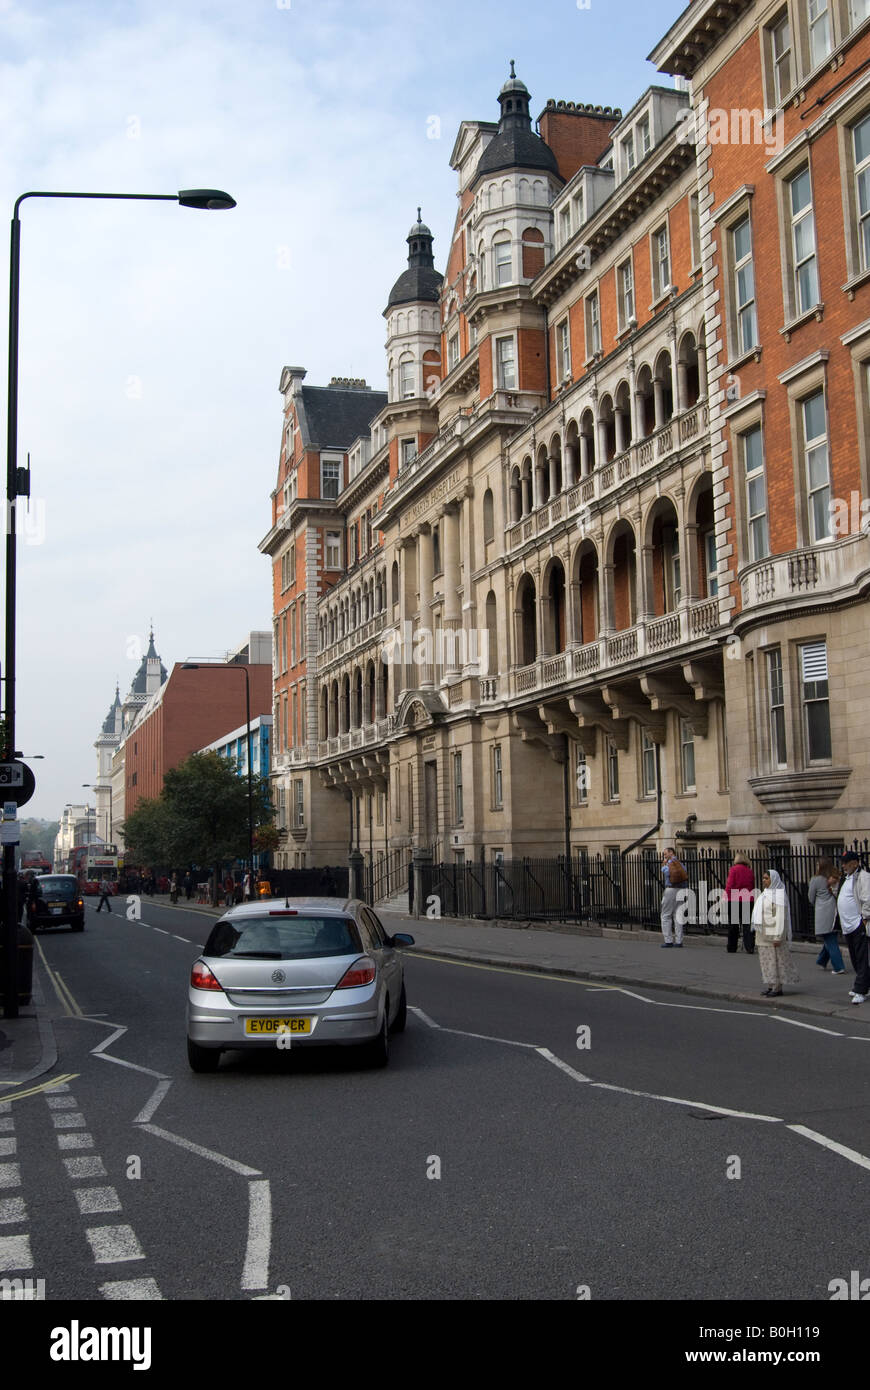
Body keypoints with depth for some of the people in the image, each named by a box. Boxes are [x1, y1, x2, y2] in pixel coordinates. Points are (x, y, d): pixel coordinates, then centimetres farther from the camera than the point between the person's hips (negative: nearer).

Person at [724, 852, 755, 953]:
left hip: (734, 900, -3)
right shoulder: (750, 871, 6)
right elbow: (753, 887, 11)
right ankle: (750, 947, -5)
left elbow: (730, 885, -11)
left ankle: (731, 947, 15)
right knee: (747, 923, 4)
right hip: (747, 900, 3)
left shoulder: (733, 869, -8)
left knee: (733, 924, 7)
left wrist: (726, 896, -1)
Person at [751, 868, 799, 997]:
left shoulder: (778, 895, -14)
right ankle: (770, 985, 18)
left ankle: (778, 988, 0)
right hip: (763, 933, 9)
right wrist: (757, 931, 15)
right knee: (766, 959, 11)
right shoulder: (765, 893, 14)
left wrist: (778, 936, -22)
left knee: (775, 959, -4)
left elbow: (780, 917, -19)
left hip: (773, 933, -9)